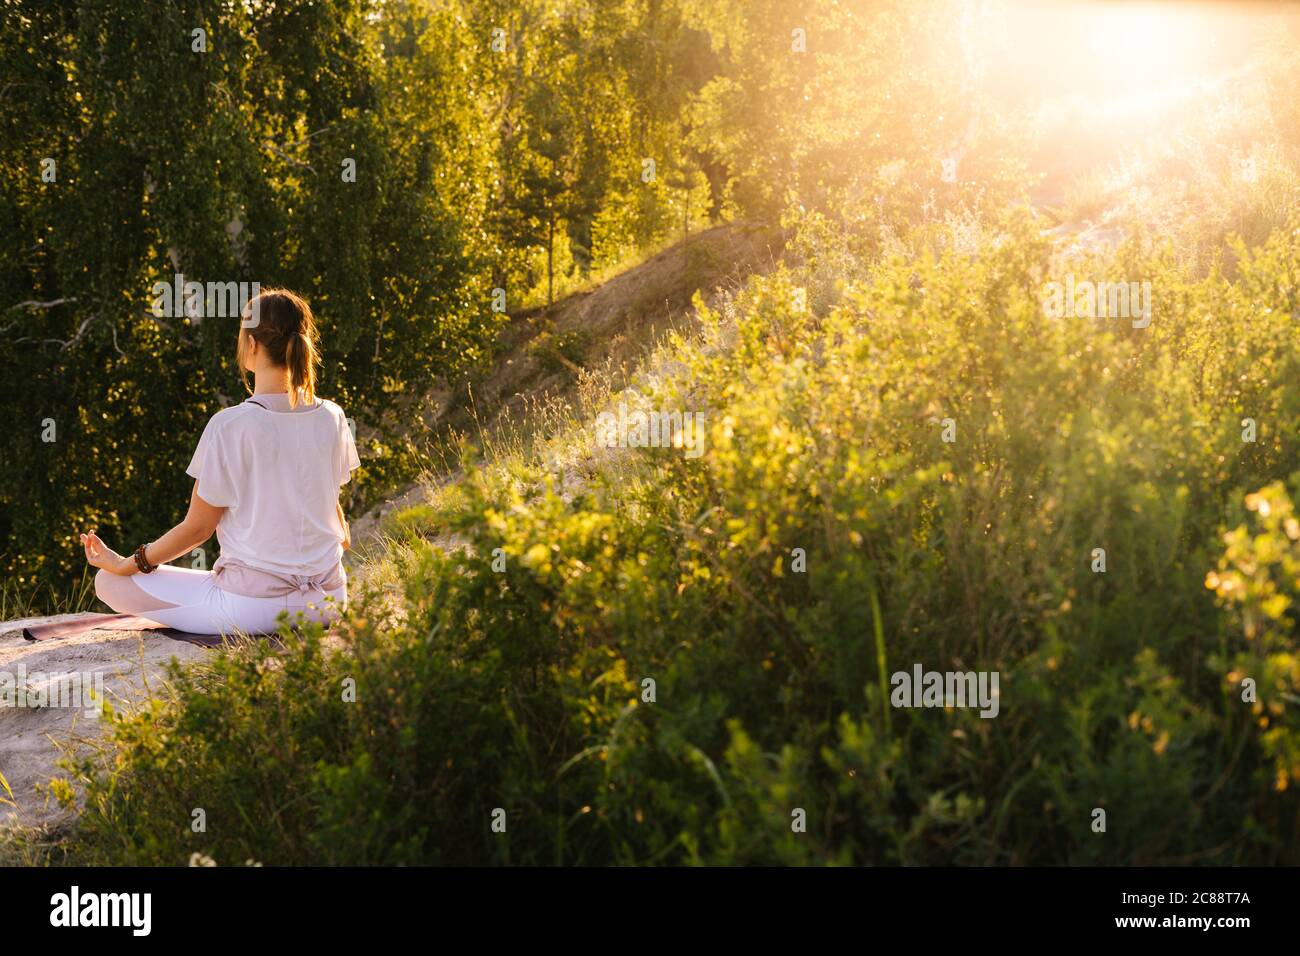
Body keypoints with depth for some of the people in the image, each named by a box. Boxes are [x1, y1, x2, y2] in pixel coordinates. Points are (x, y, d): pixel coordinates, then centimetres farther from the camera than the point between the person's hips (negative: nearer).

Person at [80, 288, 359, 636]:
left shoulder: (230, 426, -15)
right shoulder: (332, 418, -1)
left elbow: (197, 527, -9)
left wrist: (125, 564, 6)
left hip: (253, 603, -6)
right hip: (328, 601, 6)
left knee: (109, 582, 6)